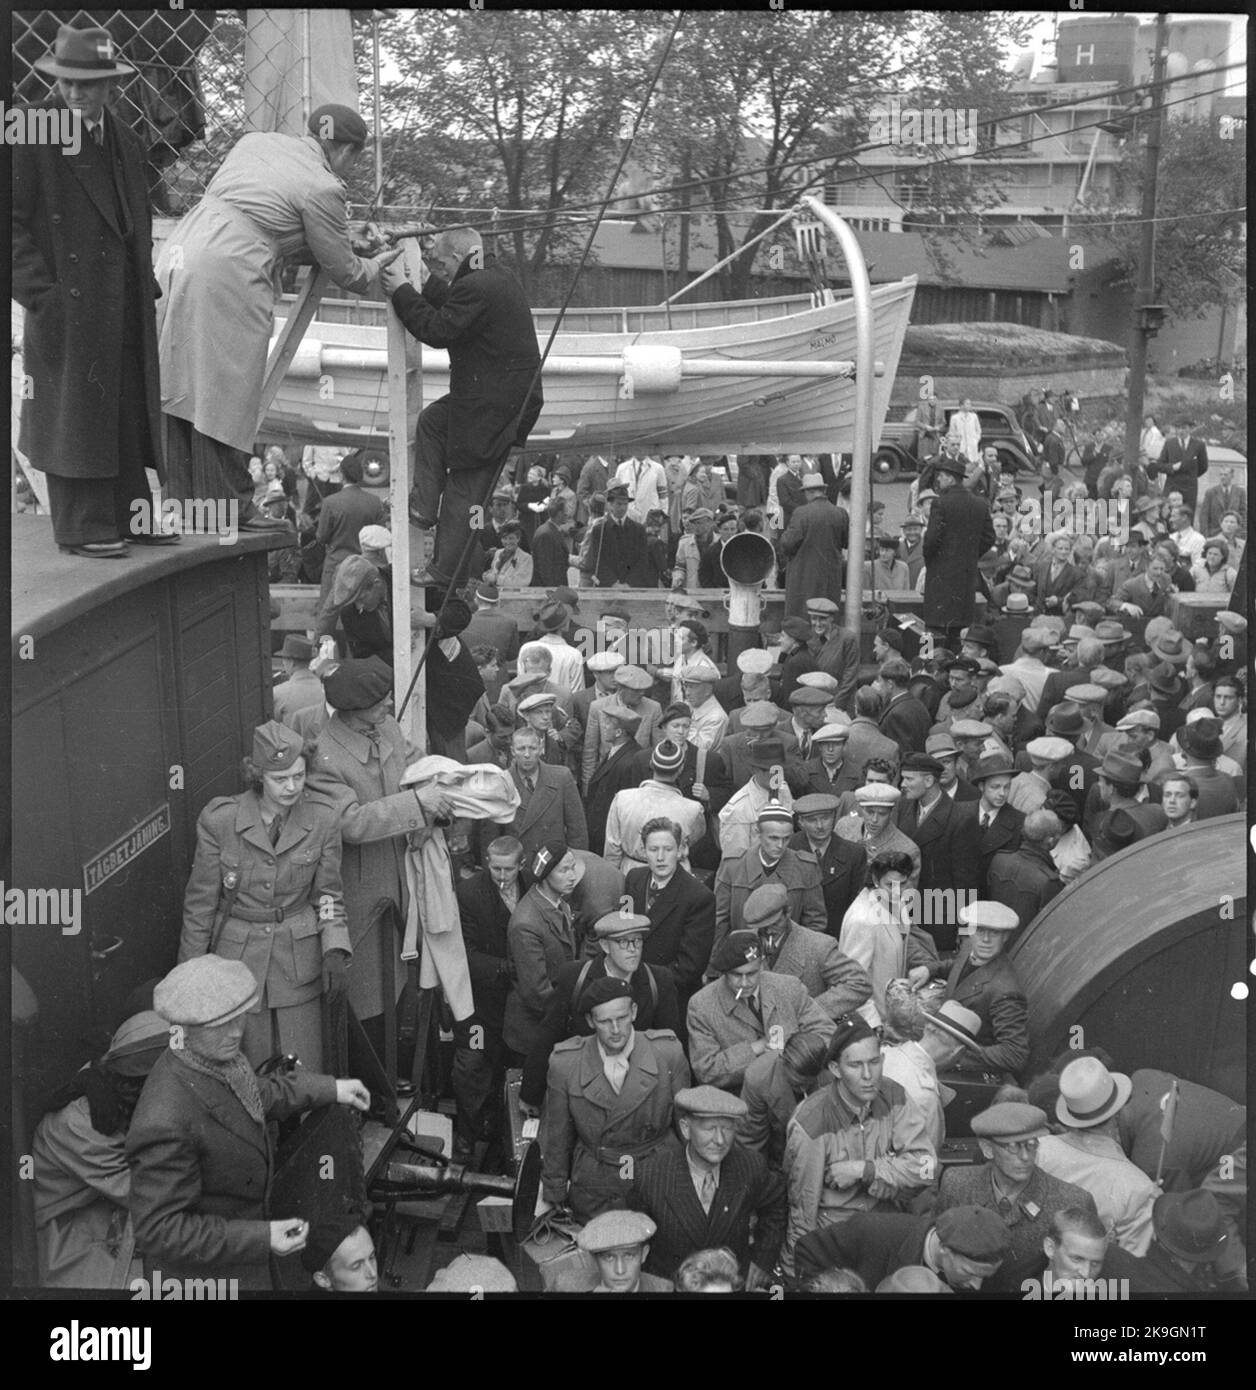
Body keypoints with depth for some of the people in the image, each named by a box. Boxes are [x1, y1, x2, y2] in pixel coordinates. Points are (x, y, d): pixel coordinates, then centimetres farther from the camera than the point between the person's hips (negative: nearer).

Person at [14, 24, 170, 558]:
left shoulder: (125, 142, 17)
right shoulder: (32, 138, -5)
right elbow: (14, 222, -8)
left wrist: (147, 285, 16)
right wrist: (40, 290, -17)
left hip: (126, 310, 7)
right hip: (68, 306, -7)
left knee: (131, 412, 9)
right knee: (74, 411, -3)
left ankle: (128, 515, 19)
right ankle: (80, 528, 3)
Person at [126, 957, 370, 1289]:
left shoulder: (218, 1054, -10)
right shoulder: (164, 1123, -37)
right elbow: (157, 1230, -29)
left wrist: (329, 1089, 13)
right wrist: (260, 1238, -30)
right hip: (202, 1275, -8)